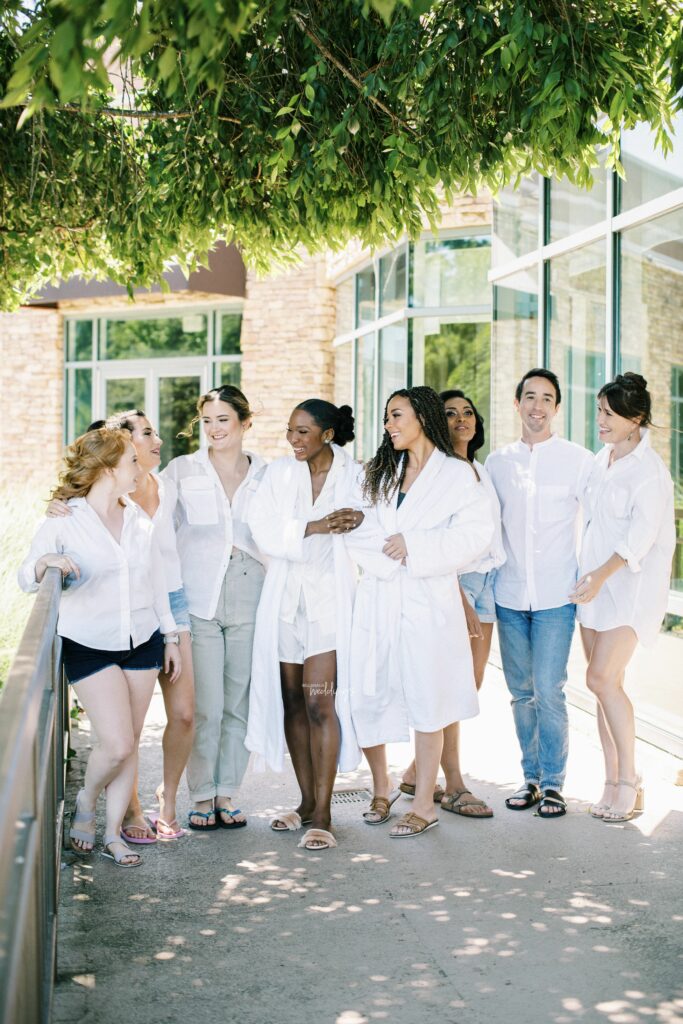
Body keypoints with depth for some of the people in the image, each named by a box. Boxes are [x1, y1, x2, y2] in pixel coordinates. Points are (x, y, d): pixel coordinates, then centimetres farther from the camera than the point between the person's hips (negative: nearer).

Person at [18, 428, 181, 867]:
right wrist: (46, 561, -28)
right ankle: (86, 804, 18)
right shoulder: (64, 521, -8)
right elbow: (26, 578, -5)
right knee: (117, 743, -11)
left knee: (129, 743, 6)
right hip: (89, 646, -4)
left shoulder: (140, 520, 6)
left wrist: (170, 636, 13)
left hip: (142, 642, 5)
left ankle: (114, 832, 18)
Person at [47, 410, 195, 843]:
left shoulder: (168, 488, 9)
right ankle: (132, 809, 17)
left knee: (184, 713, -2)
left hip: (172, 601, 4)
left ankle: (168, 798, 18)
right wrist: (58, 510, -31)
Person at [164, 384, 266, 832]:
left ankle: (227, 792, 18)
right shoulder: (182, 471, 6)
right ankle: (202, 795, 10)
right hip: (199, 600, -2)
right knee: (205, 706, -4)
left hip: (250, 601, 2)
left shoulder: (267, 475, 9)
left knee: (240, 704, 5)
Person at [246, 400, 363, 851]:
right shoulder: (278, 473, 6)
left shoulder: (355, 476, 0)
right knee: (292, 701, 8)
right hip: (285, 597, 4)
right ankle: (307, 801, 21)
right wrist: (313, 528, -18)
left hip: (329, 597, -4)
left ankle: (323, 815, -5)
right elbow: (264, 530, -4)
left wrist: (359, 523, -21)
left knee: (319, 701, -10)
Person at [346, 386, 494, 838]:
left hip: (427, 602, -4)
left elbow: (476, 534, -11)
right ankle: (382, 787, 23)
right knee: (365, 696, 1)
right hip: (377, 599, 4)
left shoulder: (456, 474, 0)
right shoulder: (380, 474, 17)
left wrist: (415, 547, -12)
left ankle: (424, 805, 11)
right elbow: (359, 530, 7)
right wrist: (386, 551, -11)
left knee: (426, 702, 0)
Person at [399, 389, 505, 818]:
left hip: (486, 578, 8)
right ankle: (454, 786, 4)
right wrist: (460, 598, -18)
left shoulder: (482, 471, 16)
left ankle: (418, 771, 19)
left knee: (473, 682, 8)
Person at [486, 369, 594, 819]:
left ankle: (553, 783, 4)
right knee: (521, 692, 8)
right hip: (509, 595, 3)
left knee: (548, 692, -8)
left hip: (555, 596, -3)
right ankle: (531, 777, 19)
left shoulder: (579, 460, -1)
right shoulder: (497, 462, 9)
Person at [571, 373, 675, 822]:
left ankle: (630, 782, -2)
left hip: (632, 584, -7)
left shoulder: (650, 470, -13)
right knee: (607, 683, 6)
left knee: (602, 678, -15)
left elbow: (641, 535, -20)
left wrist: (603, 574, -30)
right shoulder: (603, 460, 11)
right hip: (594, 583, 7)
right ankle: (614, 782, 12)